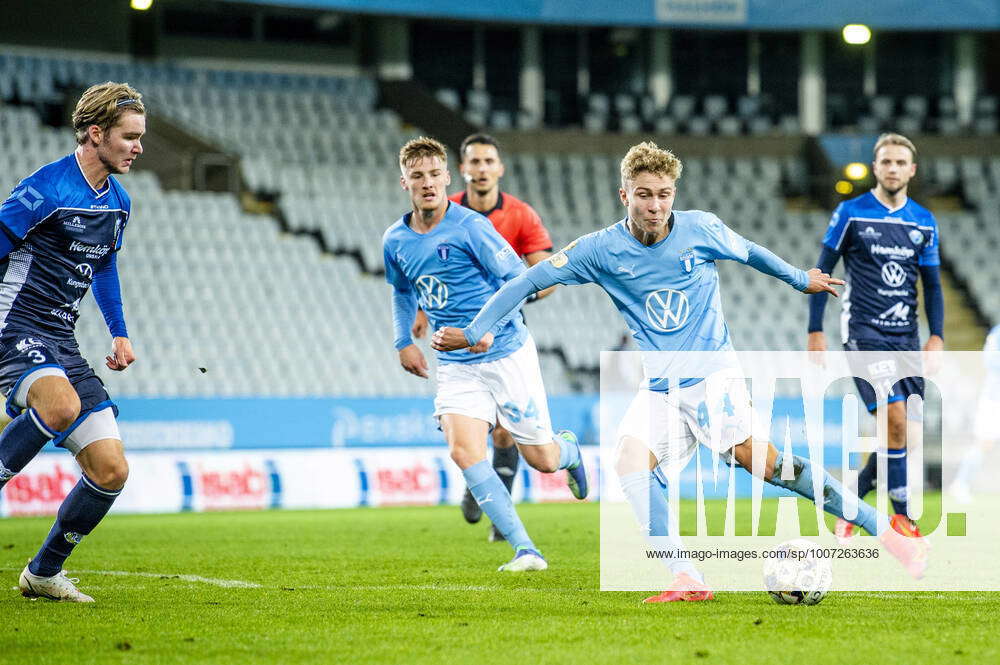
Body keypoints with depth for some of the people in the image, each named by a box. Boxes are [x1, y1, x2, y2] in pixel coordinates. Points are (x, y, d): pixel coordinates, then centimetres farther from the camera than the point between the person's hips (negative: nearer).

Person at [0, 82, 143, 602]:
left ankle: (43, 573, 14)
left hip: (61, 343, 8)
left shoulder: (118, 202, 12)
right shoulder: (46, 189, -13)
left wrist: (118, 333, 21)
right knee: (62, 404, -40)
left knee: (111, 470, -1)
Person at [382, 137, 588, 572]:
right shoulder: (395, 241, 4)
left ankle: (569, 450, 42)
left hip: (507, 354, -4)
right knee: (463, 451, -20)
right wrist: (404, 342, 14)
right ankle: (526, 551, -16)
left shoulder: (470, 226, -13)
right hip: (455, 367, 4)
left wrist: (490, 327, -24)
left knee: (543, 461, 2)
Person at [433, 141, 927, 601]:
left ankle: (878, 527, -12)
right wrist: (472, 332, -2)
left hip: (712, 375, -3)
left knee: (755, 458, -19)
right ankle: (686, 578, -23)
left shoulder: (701, 229, -6)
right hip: (660, 390, 3)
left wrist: (800, 279, 30)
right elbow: (529, 282, 0)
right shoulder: (602, 250, -5)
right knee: (630, 459, -20)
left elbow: (748, 253, 15)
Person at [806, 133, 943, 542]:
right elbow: (822, 272, 1)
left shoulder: (924, 221, 10)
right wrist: (815, 331, -4)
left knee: (899, 432, 2)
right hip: (864, 332, -5)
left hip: (906, 336, 5)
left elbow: (932, 284, 14)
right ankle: (901, 517, -10)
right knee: (895, 420, -19)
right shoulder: (851, 214, -2)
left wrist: (937, 335, 1)